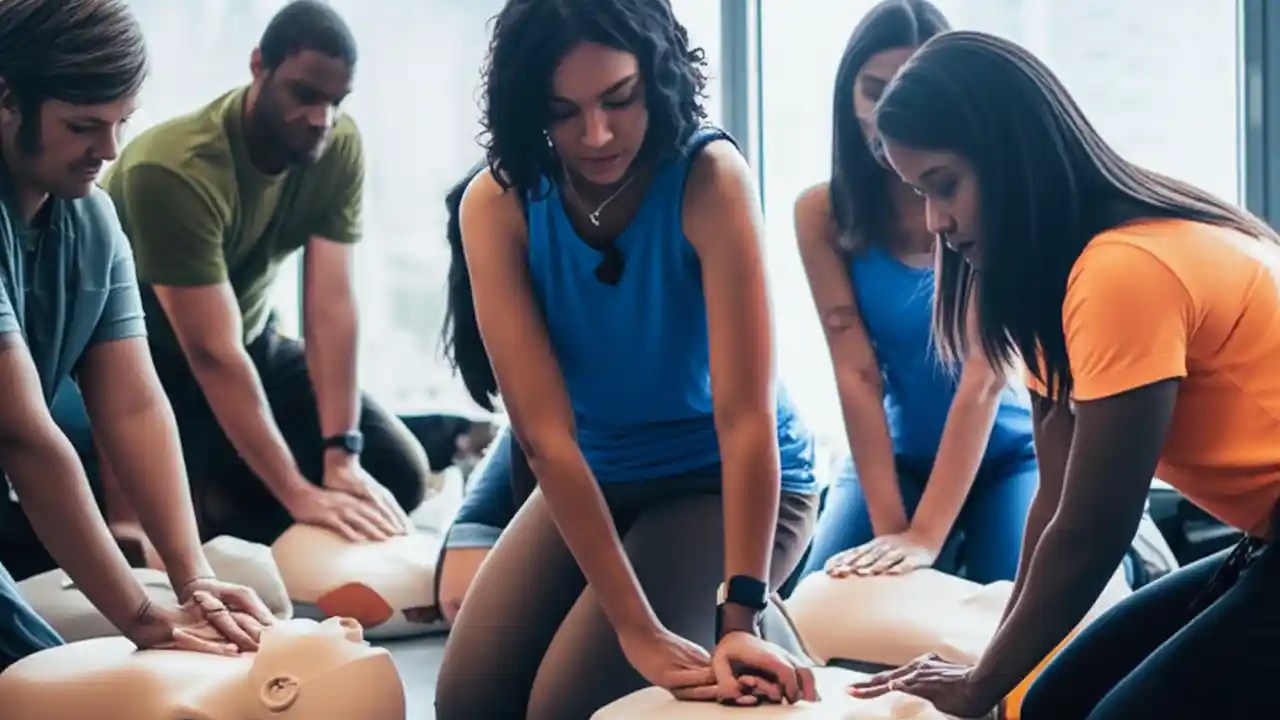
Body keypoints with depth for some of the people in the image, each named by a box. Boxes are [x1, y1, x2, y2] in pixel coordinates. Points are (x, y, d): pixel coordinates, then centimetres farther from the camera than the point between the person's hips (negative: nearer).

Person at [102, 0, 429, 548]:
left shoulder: (340, 147, -15)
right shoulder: (176, 170, -32)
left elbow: (332, 303, -18)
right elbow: (212, 353, -34)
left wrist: (342, 458, -27)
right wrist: (298, 493, -38)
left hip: (252, 341, 6)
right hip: (148, 357, -5)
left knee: (397, 470, -6)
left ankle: (211, 503, 1)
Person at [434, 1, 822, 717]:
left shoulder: (710, 178, -26)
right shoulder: (498, 202, -18)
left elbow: (746, 414, -30)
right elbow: (544, 429, -25)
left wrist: (740, 617, -38)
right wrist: (636, 627, -32)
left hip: (729, 482, -4)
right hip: (592, 477, 4)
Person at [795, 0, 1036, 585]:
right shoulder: (823, 213, -11)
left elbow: (984, 379, -24)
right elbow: (855, 373, -17)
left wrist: (927, 536, -31)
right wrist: (889, 528, -25)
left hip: (1005, 456, -2)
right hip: (892, 457, 2)